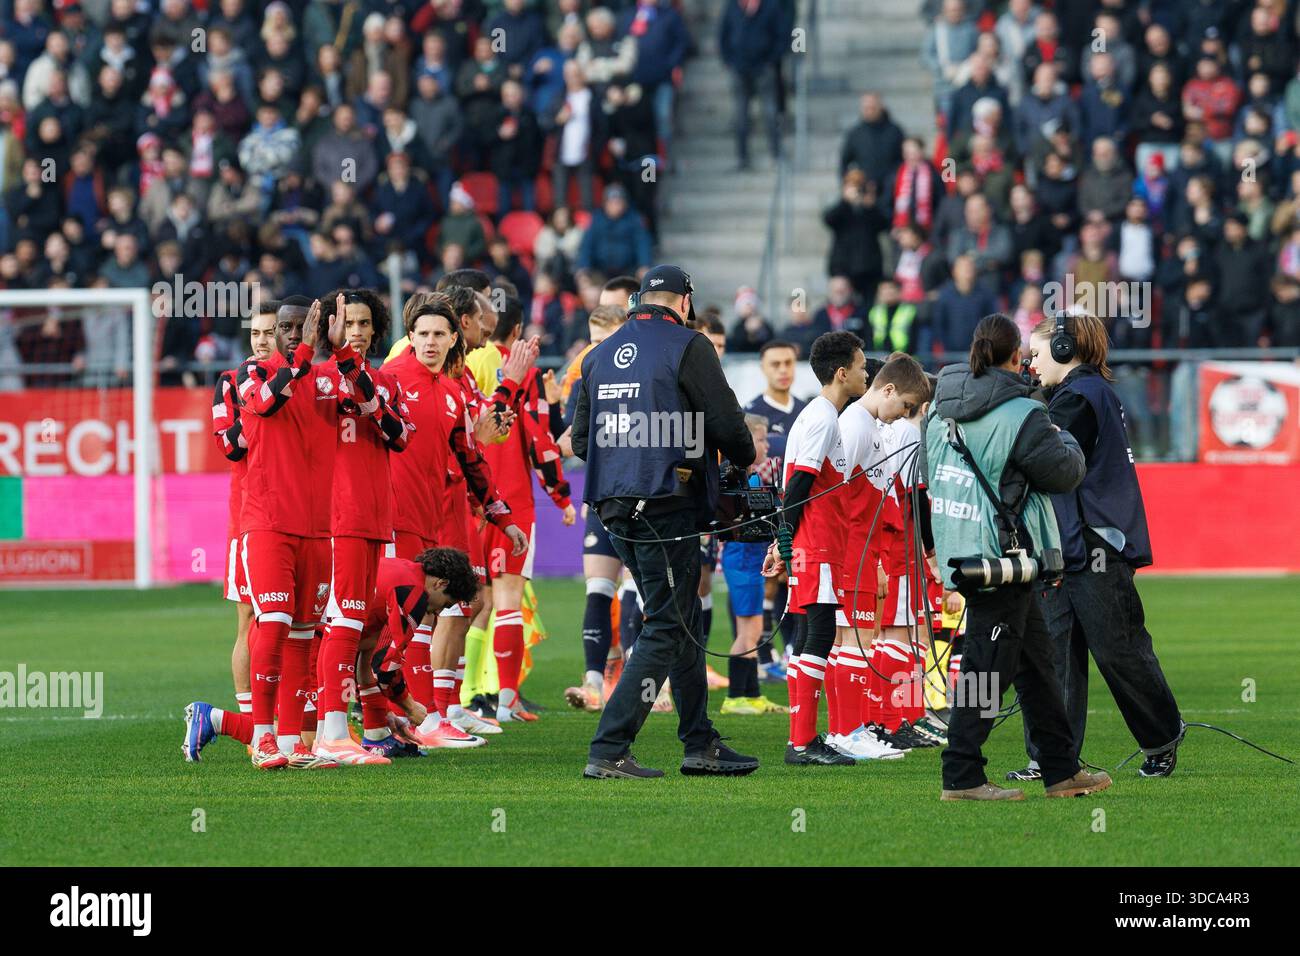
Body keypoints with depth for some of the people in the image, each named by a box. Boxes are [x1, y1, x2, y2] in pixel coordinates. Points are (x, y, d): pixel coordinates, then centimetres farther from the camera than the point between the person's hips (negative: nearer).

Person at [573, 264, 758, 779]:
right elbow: (726, 423, -10)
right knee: (667, 628, -4)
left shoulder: (600, 355, 14)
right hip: (666, 504, -8)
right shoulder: (687, 346, -7)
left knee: (680, 619, 18)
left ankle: (701, 744, 22)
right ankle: (609, 750, -12)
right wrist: (746, 459, 10)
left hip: (614, 505, 8)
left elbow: (581, 438, 15)